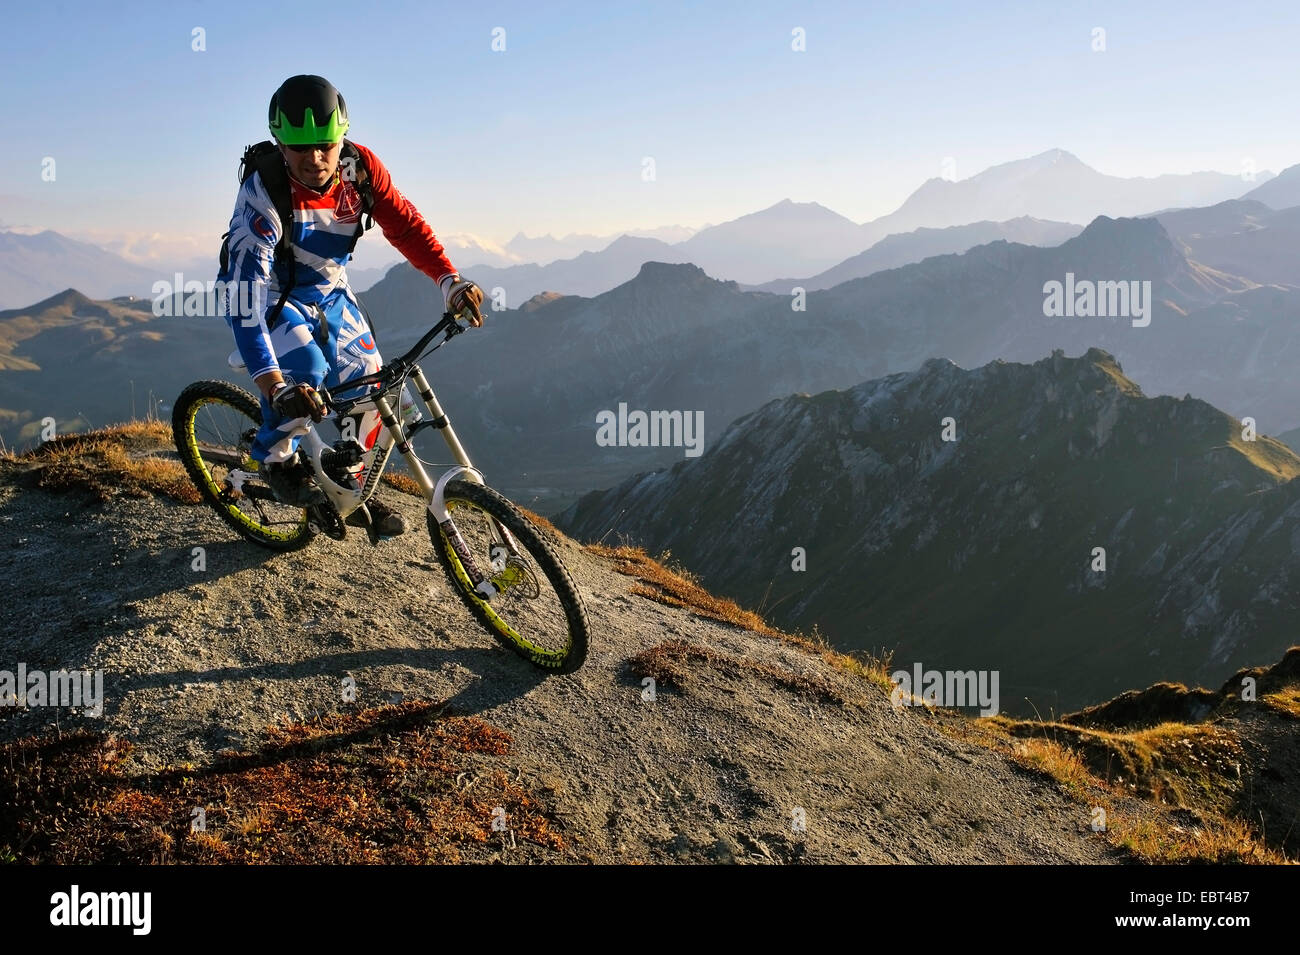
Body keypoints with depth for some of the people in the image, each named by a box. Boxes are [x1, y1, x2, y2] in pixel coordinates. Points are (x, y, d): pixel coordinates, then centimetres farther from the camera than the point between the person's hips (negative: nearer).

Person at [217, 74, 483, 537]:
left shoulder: (361, 166, -22)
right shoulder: (263, 192, -35)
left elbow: (404, 224, -15)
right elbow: (243, 293, -41)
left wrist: (450, 280, -34)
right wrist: (274, 387, -51)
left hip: (329, 291, 5)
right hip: (271, 293, -5)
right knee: (306, 373, -30)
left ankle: (350, 486, 18)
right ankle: (276, 460, 0)